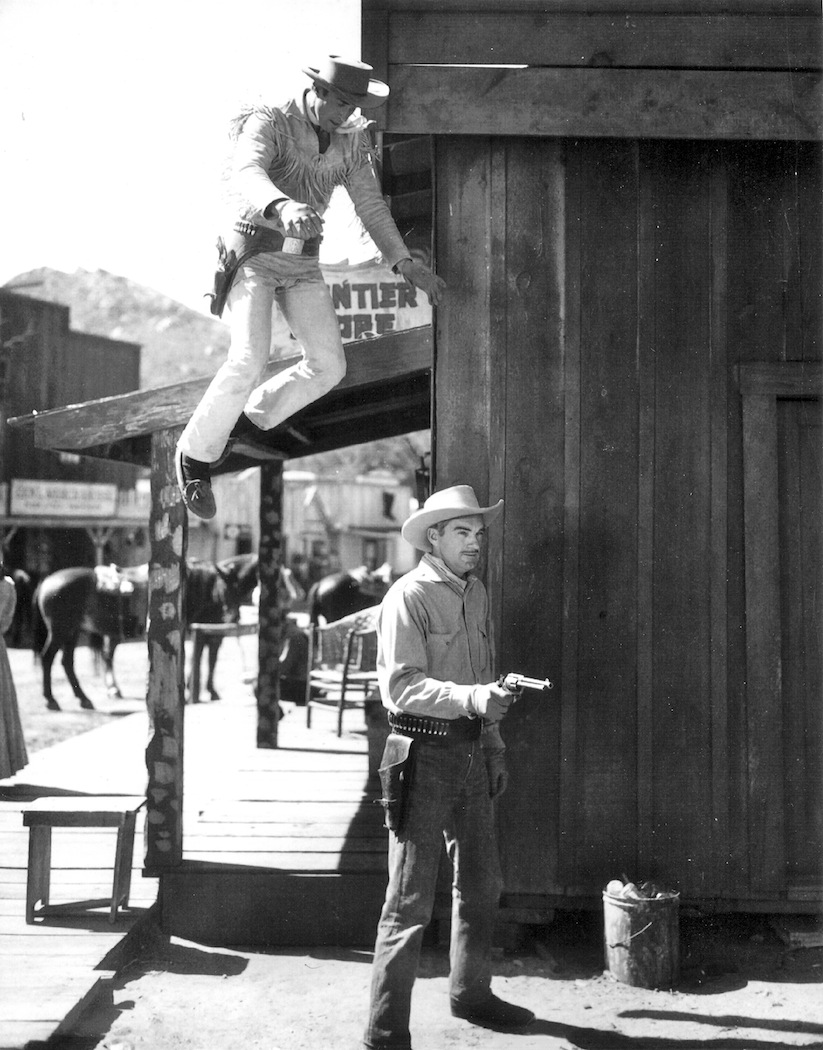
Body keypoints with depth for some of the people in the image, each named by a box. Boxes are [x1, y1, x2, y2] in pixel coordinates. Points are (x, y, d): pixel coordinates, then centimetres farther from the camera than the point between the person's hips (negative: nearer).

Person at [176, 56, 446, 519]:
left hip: (303, 263, 6)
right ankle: (196, 452, -2)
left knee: (329, 367, -6)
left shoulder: (350, 141, 4)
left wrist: (407, 264, -5)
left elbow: (370, 203, 6)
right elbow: (247, 178, -34)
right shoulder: (267, 123, -14)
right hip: (253, 256, -6)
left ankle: (248, 419, 18)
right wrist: (283, 208, -56)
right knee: (250, 360, -23)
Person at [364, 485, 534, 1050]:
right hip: (424, 751, -8)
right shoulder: (410, 595, -12)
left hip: (472, 752, 8)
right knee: (411, 899, -4)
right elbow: (401, 685, -20)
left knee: (482, 882, 19)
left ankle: (471, 992, 38)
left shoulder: (476, 593, 12)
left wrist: (494, 746, 19)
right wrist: (471, 698, -31)